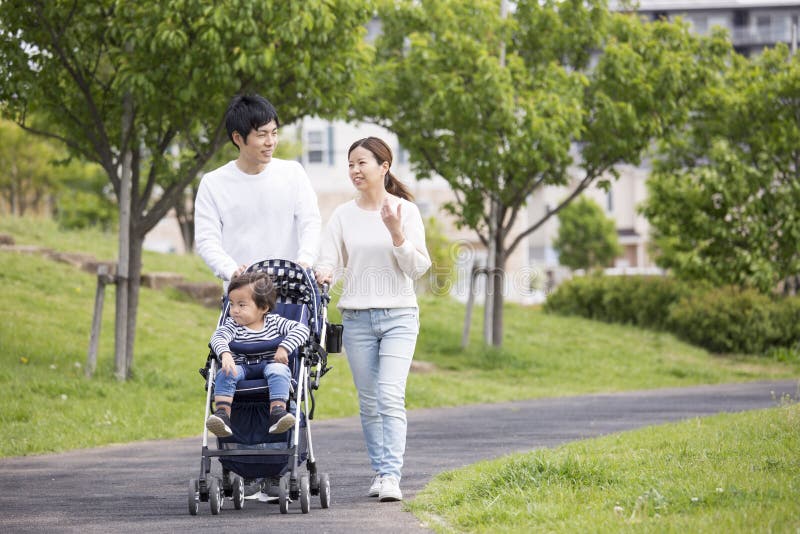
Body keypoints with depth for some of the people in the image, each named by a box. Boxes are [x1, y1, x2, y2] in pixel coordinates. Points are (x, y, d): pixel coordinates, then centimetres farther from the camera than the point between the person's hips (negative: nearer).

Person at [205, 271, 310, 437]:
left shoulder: (274, 322, 2)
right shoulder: (232, 325, 3)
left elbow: (301, 329, -6)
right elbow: (218, 337, -16)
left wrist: (284, 348, -22)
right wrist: (225, 354, -39)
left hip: (270, 363, -1)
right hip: (241, 366, 1)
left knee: (278, 370, -33)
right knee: (224, 374, -28)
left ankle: (277, 412, -43)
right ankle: (222, 415, -38)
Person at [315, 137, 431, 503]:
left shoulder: (405, 210, 1)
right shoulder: (343, 216, 6)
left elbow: (419, 268, -3)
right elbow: (329, 264, 3)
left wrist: (396, 233, -16)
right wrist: (323, 275, -20)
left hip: (399, 316, -3)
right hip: (357, 318, 3)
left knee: (391, 396, -15)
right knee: (369, 401, 6)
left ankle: (391, 476, -18)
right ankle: (379, 470, 16)